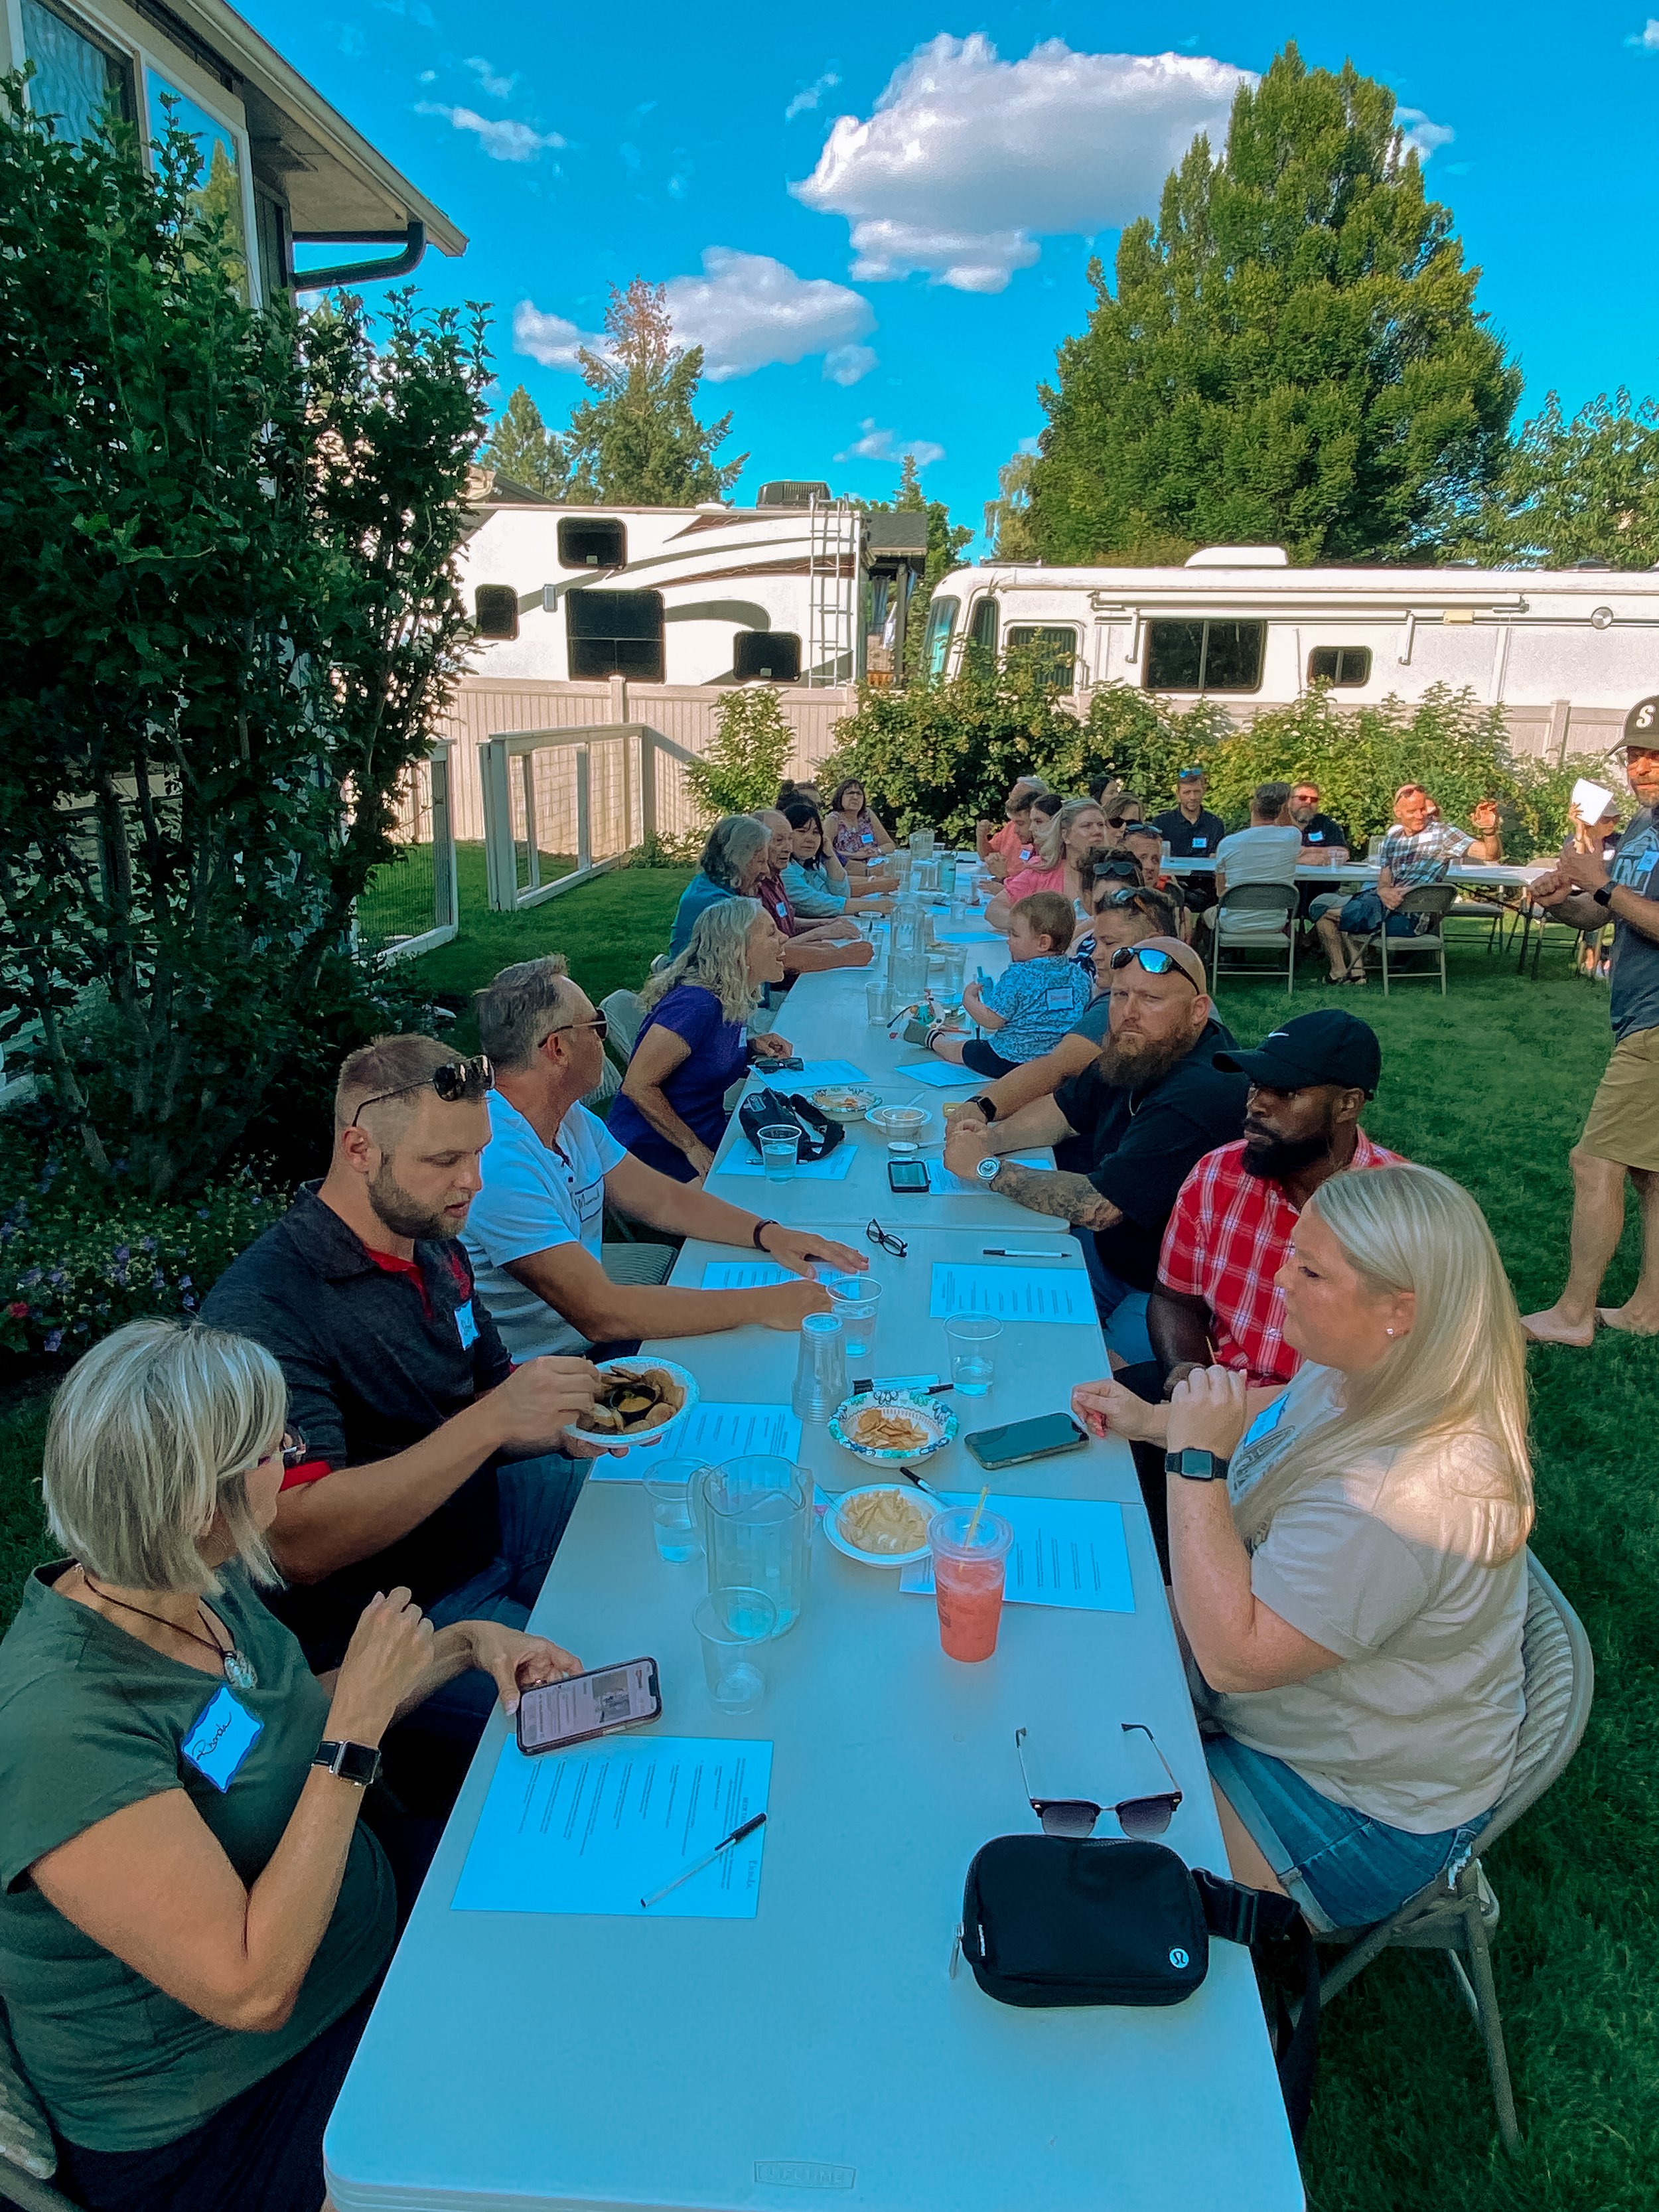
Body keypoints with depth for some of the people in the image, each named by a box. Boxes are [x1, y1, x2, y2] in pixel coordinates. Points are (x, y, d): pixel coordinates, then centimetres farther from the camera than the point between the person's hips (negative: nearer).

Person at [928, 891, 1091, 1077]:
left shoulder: (1016, 977, -22)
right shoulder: (1080, 976, -5)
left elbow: (991, 1021, -18)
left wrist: (969, 998, -1)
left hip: (1012, 1060, -5)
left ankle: (933, 1039, 49)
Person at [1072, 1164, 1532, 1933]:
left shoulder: (1399, 1498, -40)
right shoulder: (1362, 1377, -10)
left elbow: (1233, 1657, -35)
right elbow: (1280, 1417, 15)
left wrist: (1196, 1461, -34)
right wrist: (1151, 1421, 7)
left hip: (1357, 1811, -9)